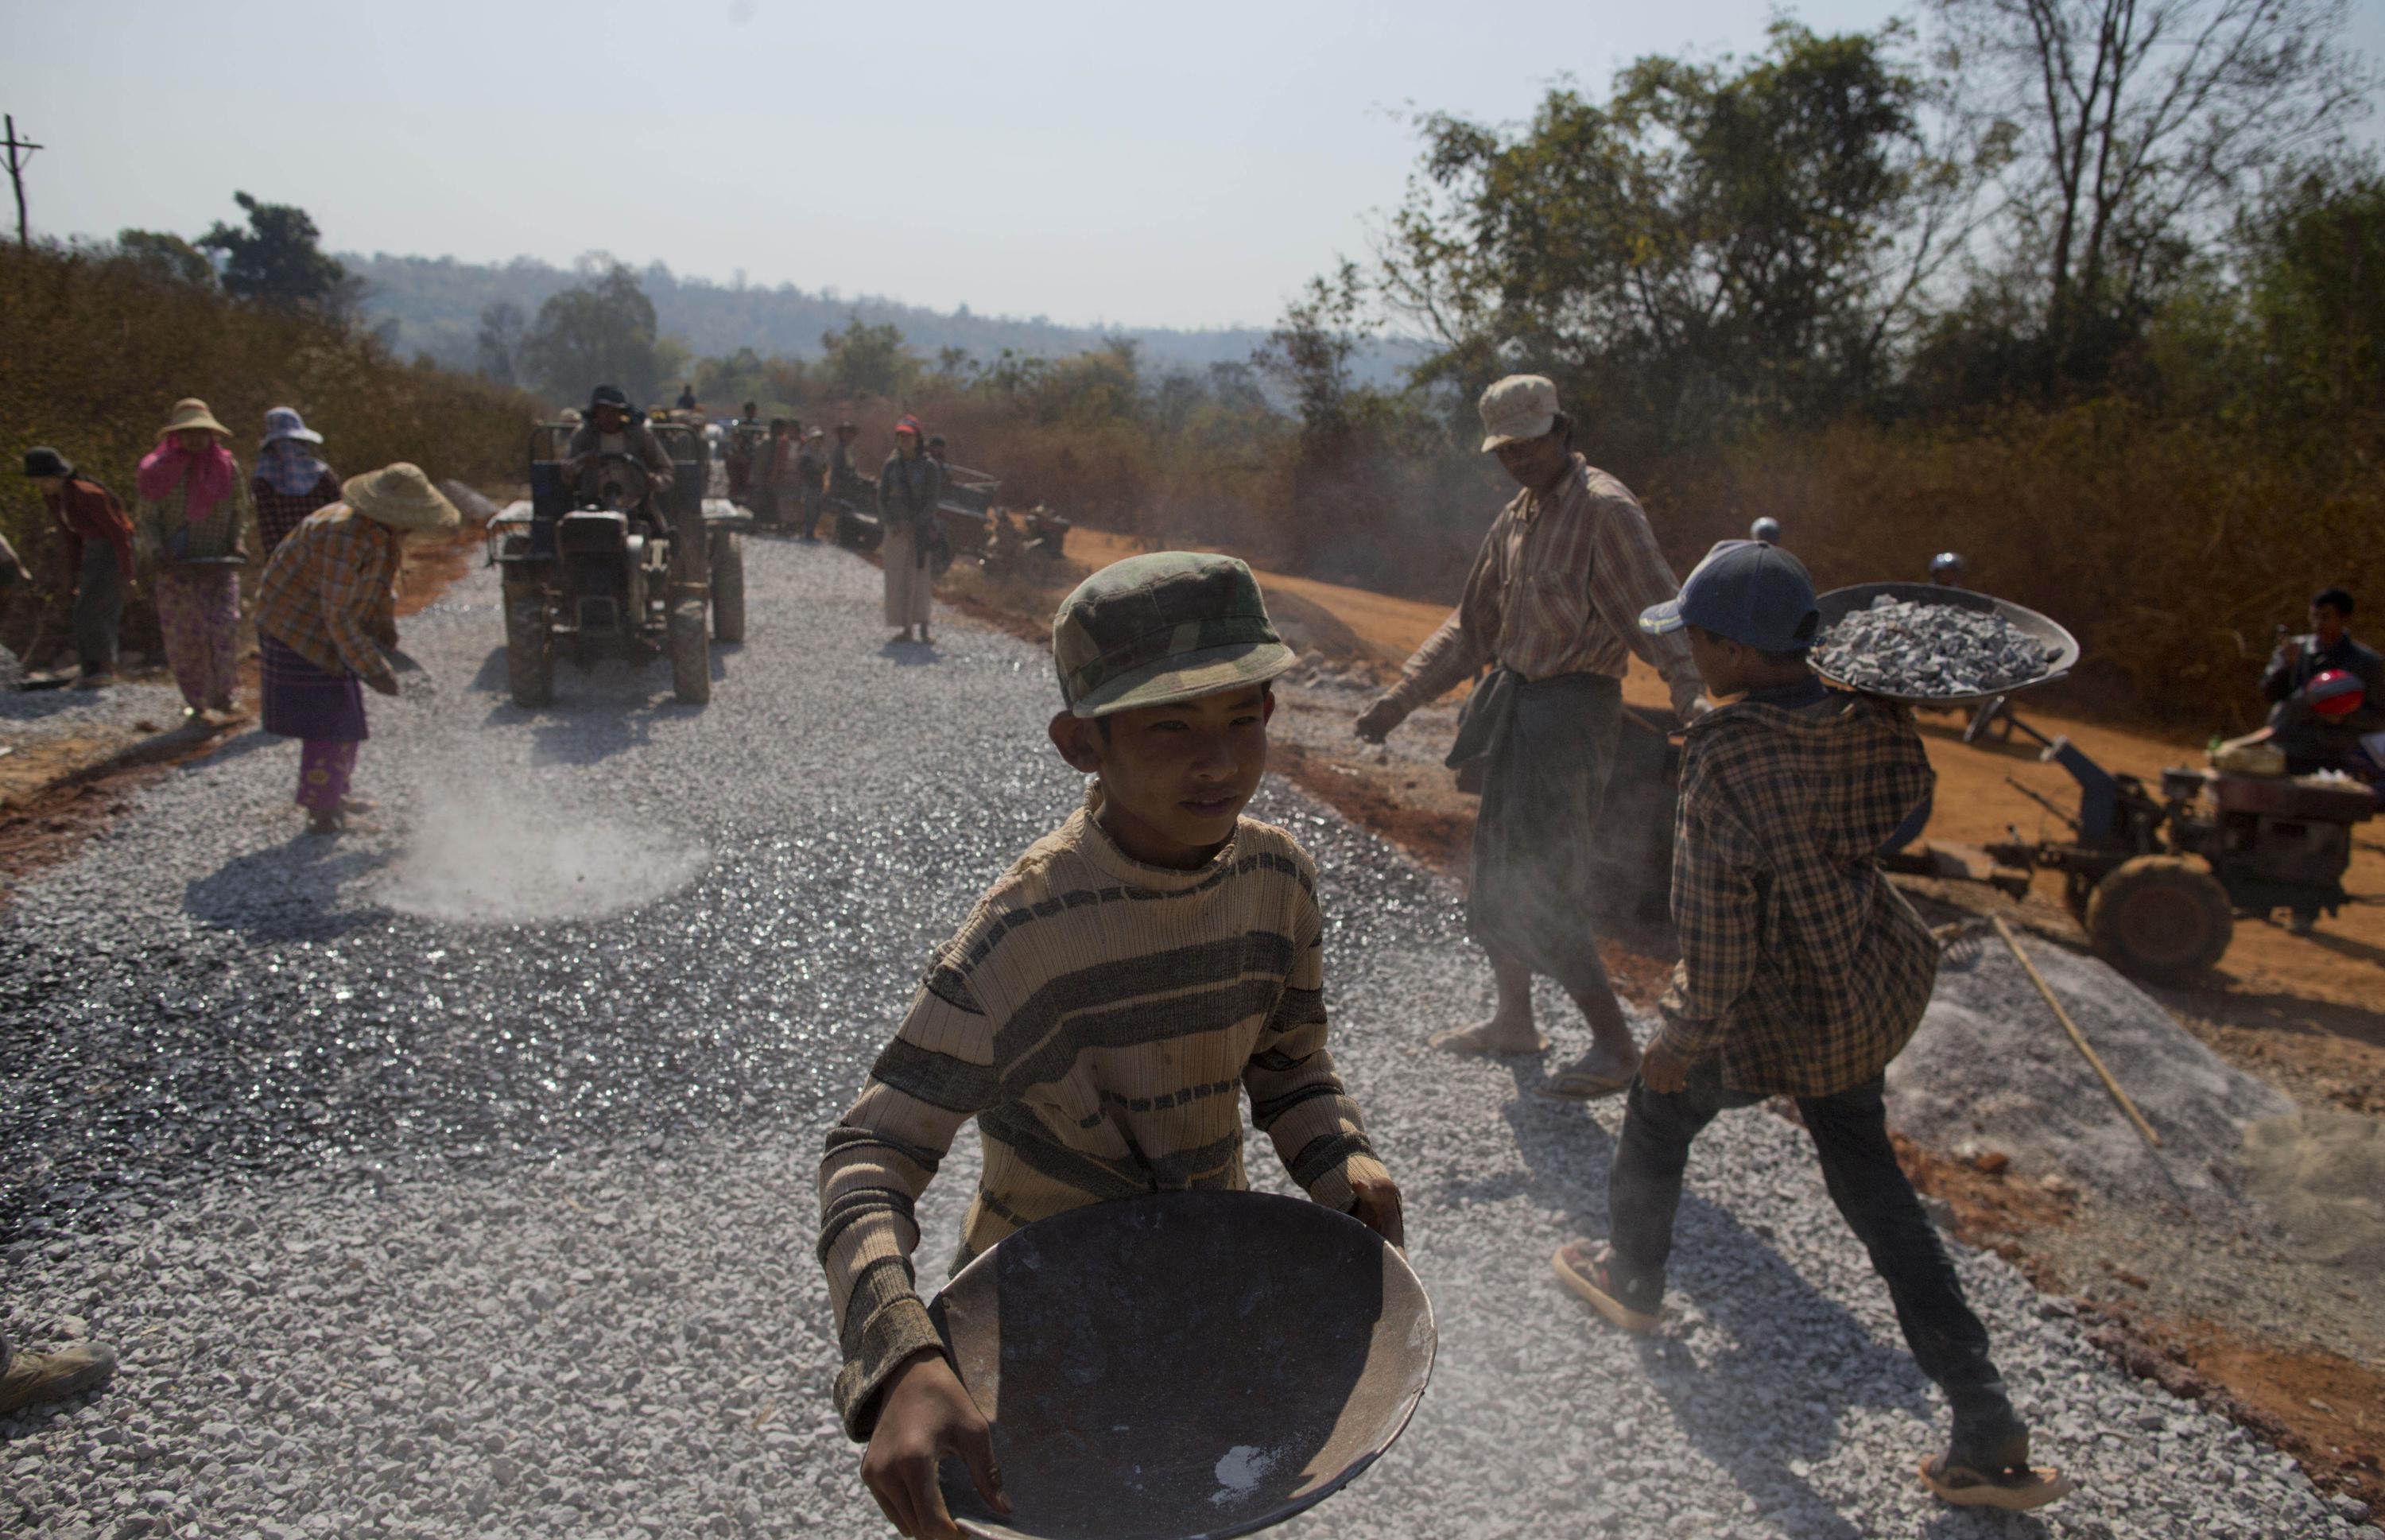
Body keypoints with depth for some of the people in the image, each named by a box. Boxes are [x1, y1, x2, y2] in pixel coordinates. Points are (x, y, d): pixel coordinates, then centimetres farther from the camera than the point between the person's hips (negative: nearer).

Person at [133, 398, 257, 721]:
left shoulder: (227, 466, 5)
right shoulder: (160, 470, 3)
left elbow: (240, 511, 13)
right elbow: (147, 519, 4)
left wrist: (238, 542, -4)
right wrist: (157, 552, -12)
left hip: (219, 565, 0)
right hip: (177, 567, 0)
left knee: (224, 624, -14)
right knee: (183, 635, 0)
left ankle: (222, 694, 0)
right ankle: (195, 702, 12)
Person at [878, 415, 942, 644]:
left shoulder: (928, 467, -2)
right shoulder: (890, 466, 8)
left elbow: (931, 502, -6)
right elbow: (881, 498, 6)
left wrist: (915, 525, -17)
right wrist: (889, 523, -9)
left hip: (920, 529, -4)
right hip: (895, 530, 4)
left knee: (918, 577, -8)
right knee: (897, 579, 2)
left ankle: (923, 625, 1)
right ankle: (906, 628, 8)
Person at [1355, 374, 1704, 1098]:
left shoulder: (1606, 509, -13)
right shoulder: (1515, 520, 13)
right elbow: (1472, 629, 20)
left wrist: (1695, 703, -36)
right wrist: (1400, 699, 17)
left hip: (1572, 710, -9)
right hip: (1514, 700, 9)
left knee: (1539, 890, -9)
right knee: (1494, 871, 15)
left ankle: (1615, 1045, 4)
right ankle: (1514, 1019, 33)